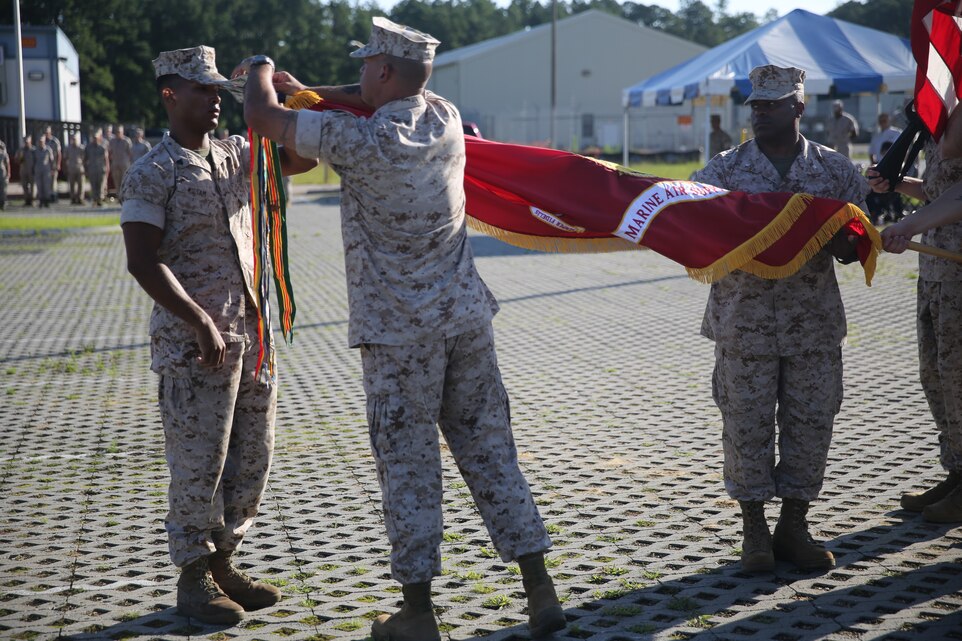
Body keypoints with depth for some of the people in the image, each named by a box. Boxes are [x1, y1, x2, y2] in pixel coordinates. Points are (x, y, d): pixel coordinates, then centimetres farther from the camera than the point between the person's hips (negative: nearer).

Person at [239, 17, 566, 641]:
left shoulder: (363, 141, -14)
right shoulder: (445, 118, 4)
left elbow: (262, 117, -4)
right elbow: (390, 100, 27)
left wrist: (261, 69, 18)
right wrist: (302, 88, 26)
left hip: (400, 333, -5)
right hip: (467, 318, 6)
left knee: (408, 468, 4)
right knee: (492, 453, 11)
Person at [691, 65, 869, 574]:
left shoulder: (835, 169, 6)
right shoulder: (723, 169, 3)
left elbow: (857, 242, 8)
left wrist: (844, 243, -15)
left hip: (814, 319, 1)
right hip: (743, 319, -1)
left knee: (811, 421, 5)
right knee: (746, 422, 2)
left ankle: (794, 526, 19)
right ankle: (754, 528, 15)